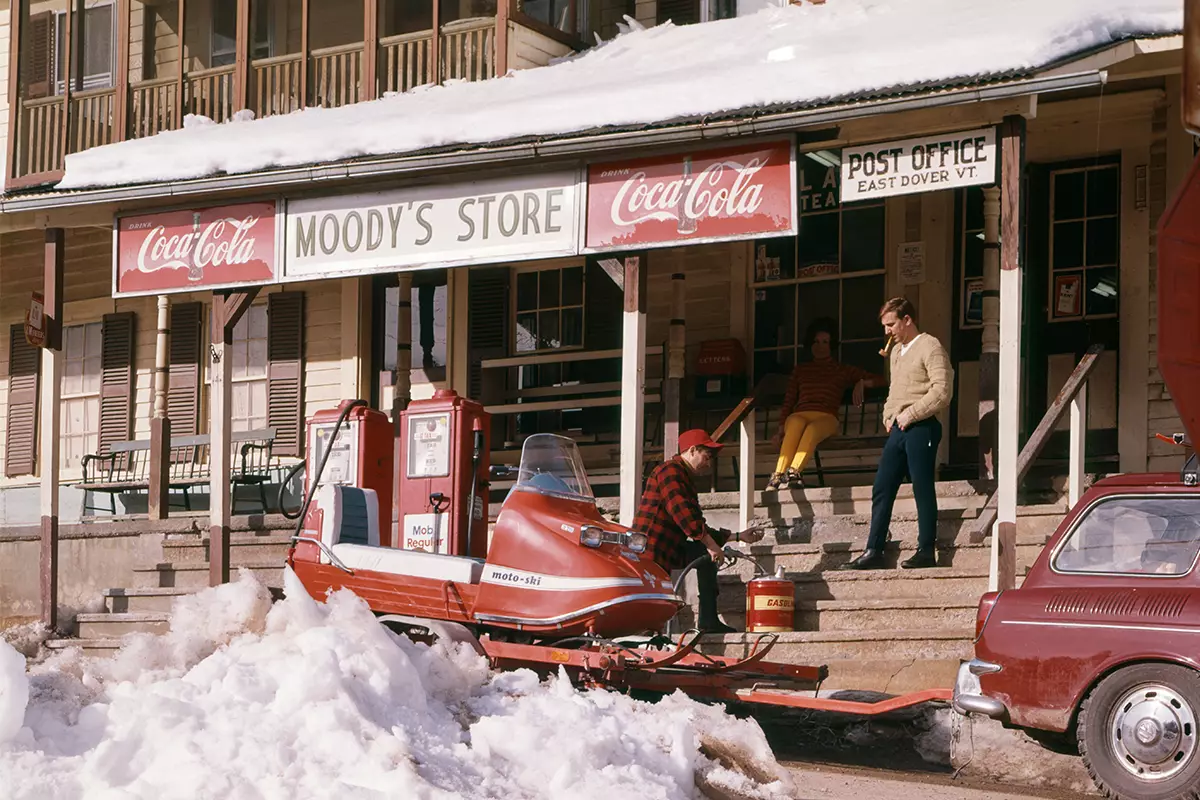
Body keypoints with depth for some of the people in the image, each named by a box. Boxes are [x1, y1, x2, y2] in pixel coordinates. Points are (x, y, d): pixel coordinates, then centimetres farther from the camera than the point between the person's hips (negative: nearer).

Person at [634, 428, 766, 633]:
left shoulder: (686, 479, 22)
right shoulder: (670, 471, -10)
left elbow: (701, 530, 23)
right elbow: (682, 514, -23)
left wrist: (739, 536, 19)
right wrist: (711, 545, -22)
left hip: (668, 550, 10)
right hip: (650, 550, -10)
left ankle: (708, 620, -1)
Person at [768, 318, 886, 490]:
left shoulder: (843, 371, 26)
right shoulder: (800, 370, 30)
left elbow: (880, 380, 21)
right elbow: (788, 401, 20)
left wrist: (862, 383, -1)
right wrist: (781, 429, 4)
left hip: (826, 418, -1)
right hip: (799, 415, 1)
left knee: (813, 429, -41)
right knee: (795, 423, -40)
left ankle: (793, 471, -62)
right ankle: (779, 474, -56)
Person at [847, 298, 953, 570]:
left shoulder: (930, 348, -9)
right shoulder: (896, 351, 19)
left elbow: (942, 392, -18)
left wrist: (910, 414, -16)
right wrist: (888, 417, 13)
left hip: (921, 428, -9)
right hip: (898, 429, 9)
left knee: (923, 489, -4)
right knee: (881, 489, 5)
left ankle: (926, 552, 2)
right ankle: (874, 551, 7)